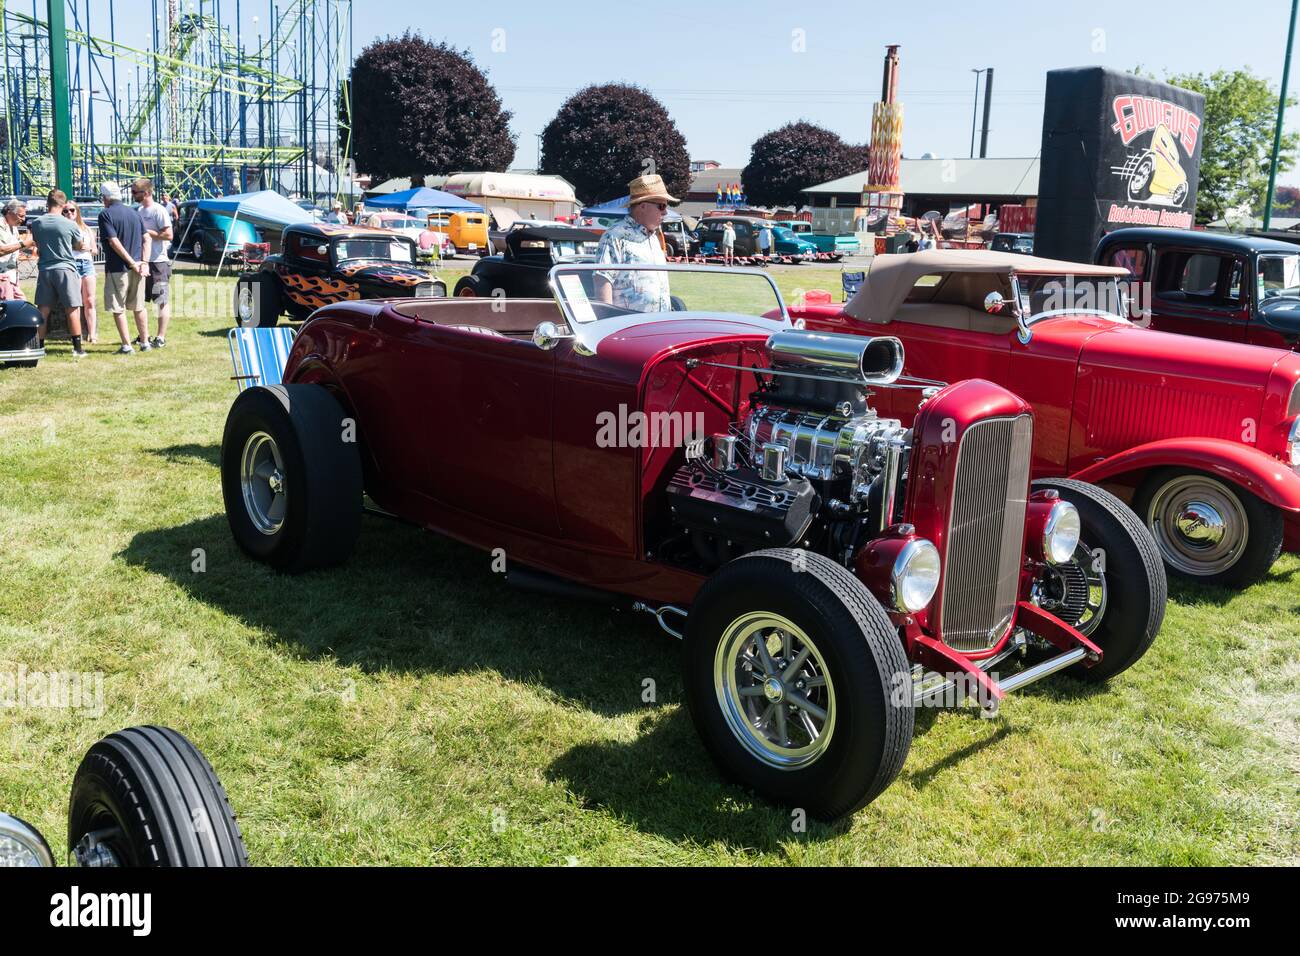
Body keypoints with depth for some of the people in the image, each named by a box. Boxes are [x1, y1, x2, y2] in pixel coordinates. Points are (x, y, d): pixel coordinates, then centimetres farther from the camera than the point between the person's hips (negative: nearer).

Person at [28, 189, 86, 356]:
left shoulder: (37, 224, 2)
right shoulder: (70, 224, -8)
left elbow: (38, 246, 15)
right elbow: (79, 246, 7)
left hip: (44, 270, 4)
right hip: (65, 268, -3)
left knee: (43, 310, 8)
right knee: (73, 310, 1)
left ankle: (40, 347, 11)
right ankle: (77, 348, 0)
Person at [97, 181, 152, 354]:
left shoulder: (106, 215, -9)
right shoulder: (134, 212, 10)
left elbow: (114, 242, -18)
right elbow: (147, 239, 4)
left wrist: (132, 263, -15)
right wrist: (144, 262, -3)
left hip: (117, 268, -6)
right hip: (136, 268, 6)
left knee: (118, 309, 2)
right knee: (138, 307, 15)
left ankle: (127, 346, 1)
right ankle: (145, 342, 18)